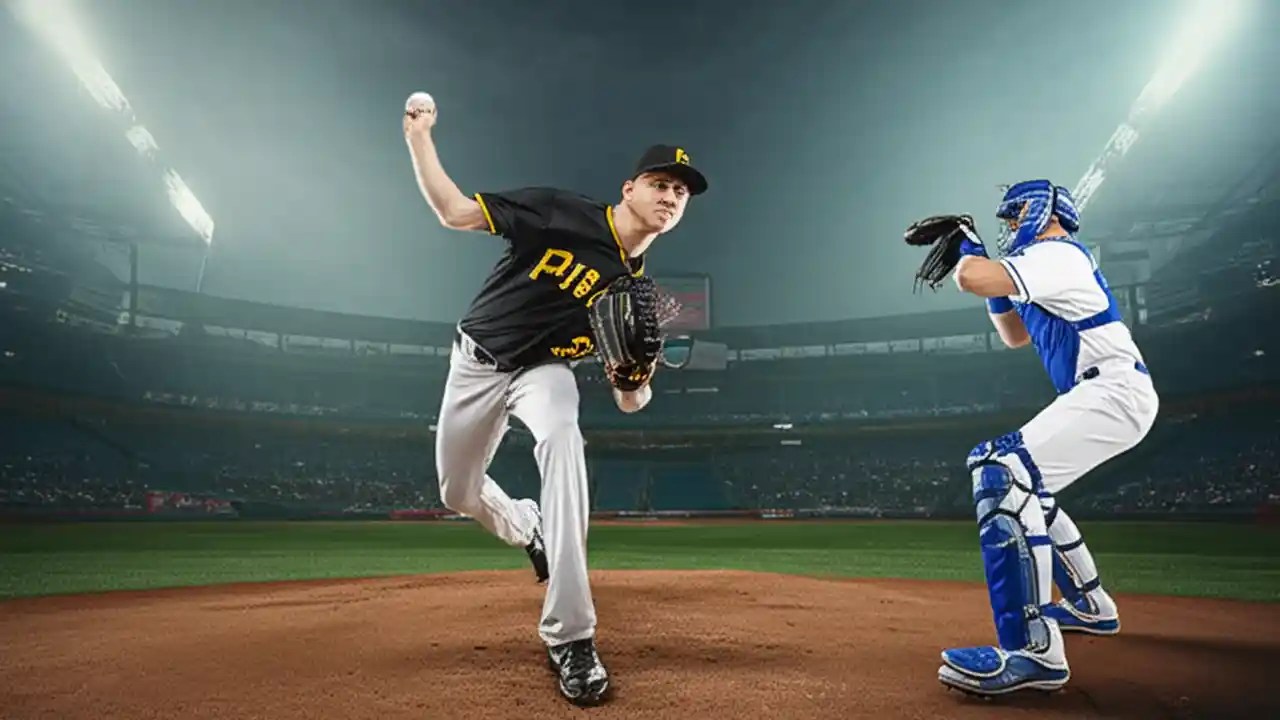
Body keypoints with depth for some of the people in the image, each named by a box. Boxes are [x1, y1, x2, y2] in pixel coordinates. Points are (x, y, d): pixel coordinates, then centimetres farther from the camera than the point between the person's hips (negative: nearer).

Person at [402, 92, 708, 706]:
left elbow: (629, 403, -9)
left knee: (562, 436, -35)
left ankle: (570, 638, -34)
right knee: (458, 494, 9)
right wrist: (419, 137, -21)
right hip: (476, 362, 0)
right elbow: (455, 213, -15)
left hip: (544, 370, 0)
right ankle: (530, 528, 47)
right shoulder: (562, 214, -18)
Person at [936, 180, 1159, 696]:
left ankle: (1033, 649, -35)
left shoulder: (1056, 254, -8)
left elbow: (968, 279, -22)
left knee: (1003, 472, -28)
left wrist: (969, 251, 1)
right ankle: (1090, 605, 34)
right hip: (1104, 396, 11)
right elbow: (1015, 336, 33)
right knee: (1023, 482, 24)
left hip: (1114, 390, -11)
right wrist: (997, 287, 19)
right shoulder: (1052, 266, 24)